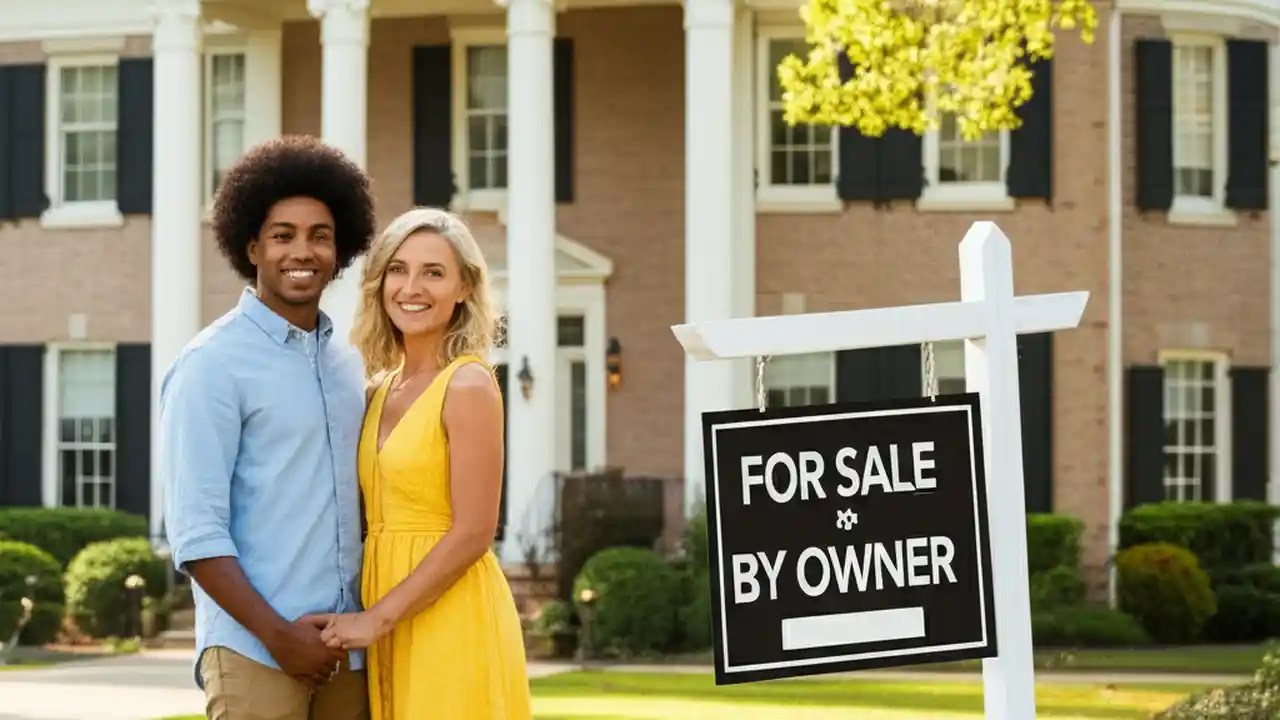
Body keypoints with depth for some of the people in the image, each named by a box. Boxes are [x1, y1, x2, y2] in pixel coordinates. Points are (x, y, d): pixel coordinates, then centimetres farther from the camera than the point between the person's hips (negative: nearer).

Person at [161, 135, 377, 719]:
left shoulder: (348, 363, 14)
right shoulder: (213, 364, -7)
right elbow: (194, 529, -12)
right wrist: (278, 634, -14)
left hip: (347, 652, 6)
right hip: (254, 651, -6)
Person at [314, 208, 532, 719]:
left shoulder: (468, 385, -9)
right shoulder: (382, 391, 13)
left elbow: (473, 533, -15)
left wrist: (377, 618, -14)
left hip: (452, 619, -7)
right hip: (391, 627, 7)